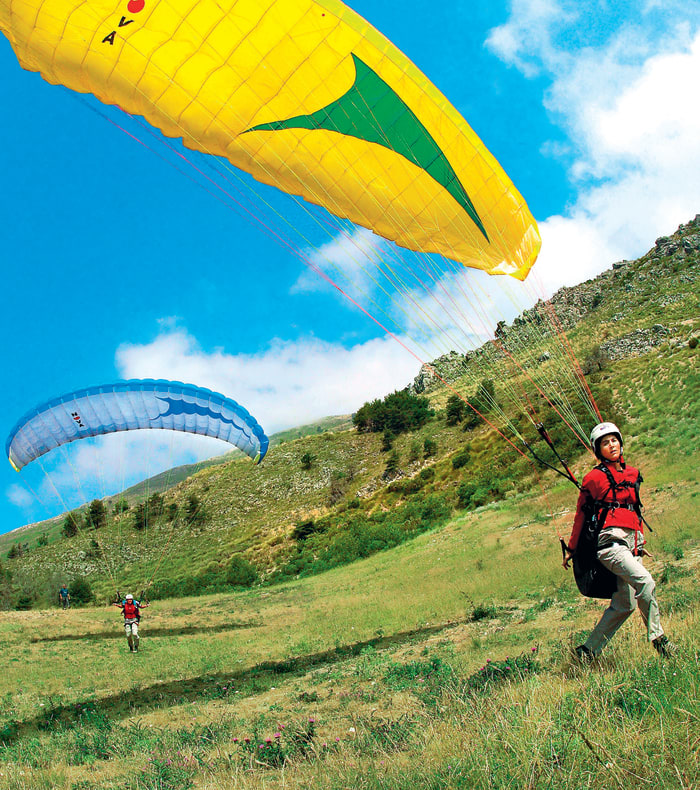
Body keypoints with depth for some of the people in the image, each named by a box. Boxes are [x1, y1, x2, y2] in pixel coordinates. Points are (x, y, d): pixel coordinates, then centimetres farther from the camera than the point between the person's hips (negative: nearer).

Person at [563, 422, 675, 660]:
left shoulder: (632, 474, 18)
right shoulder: (595, 478, -1)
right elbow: (581, 514, 5)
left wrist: (640, 542, 27)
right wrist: (571, 549, 9)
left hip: (631, 543, 7)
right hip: (609, 541, -7)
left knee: (624, 605, 4)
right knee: (645, 581, -26)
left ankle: (588, 650, 14)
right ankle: (657, 638, -12)